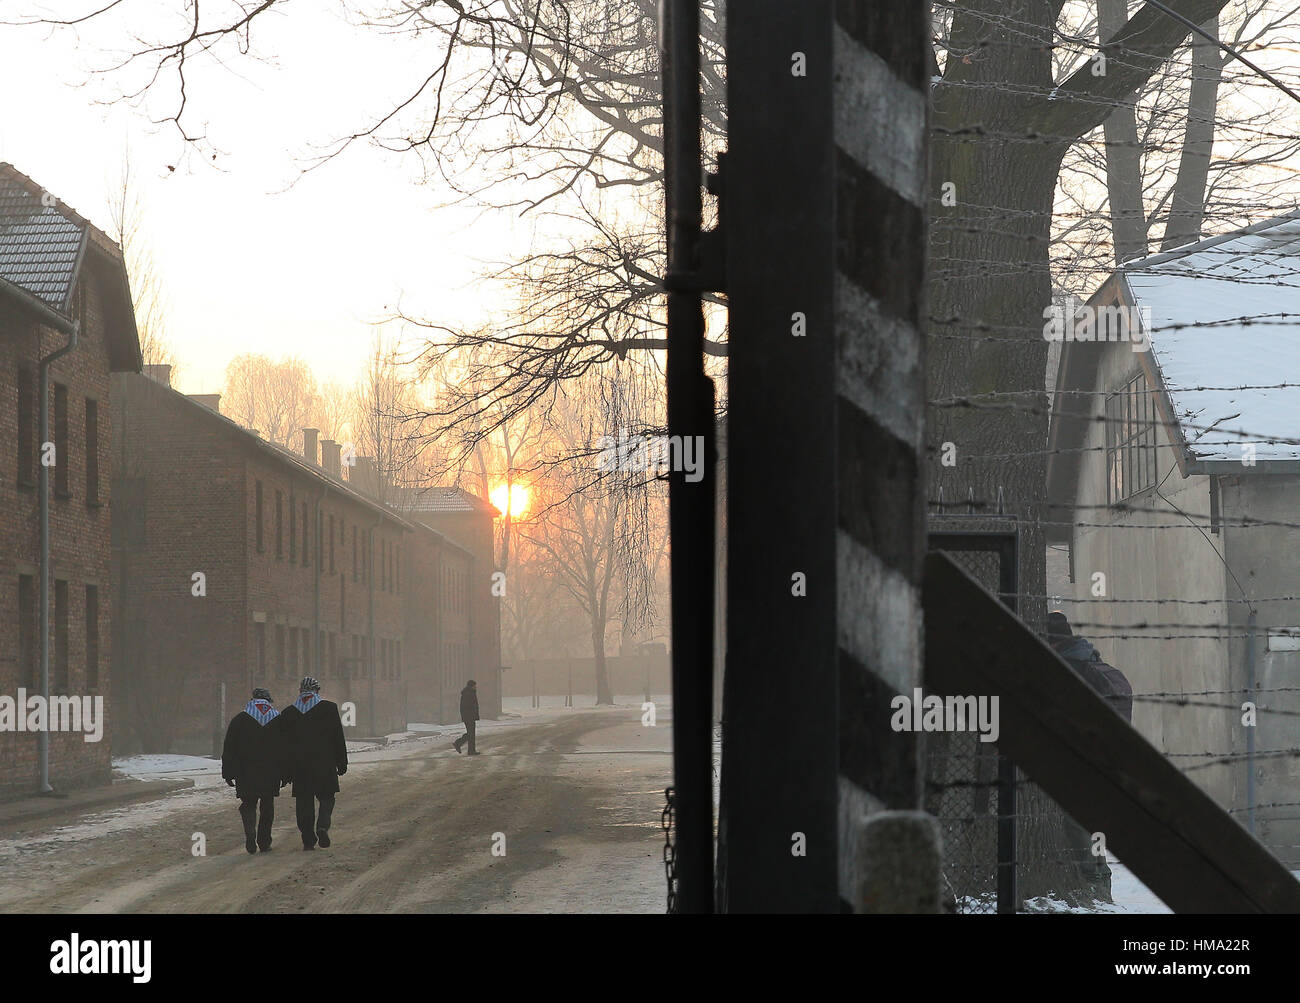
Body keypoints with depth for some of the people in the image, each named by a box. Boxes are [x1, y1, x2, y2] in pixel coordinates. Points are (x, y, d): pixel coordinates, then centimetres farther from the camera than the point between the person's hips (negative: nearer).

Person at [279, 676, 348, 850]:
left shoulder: (288, 712, 4)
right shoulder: (329, 708, -2)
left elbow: (285, 742, 7)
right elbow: (338, 738, -1)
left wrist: (287, 770, 12)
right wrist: (342, 763, 6)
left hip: (299, 766, 2)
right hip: (324, 764, -2)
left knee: (304, 803, 7)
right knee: (326, 798, 10)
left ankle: (308, 840, 4)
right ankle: (323, 826, -15)